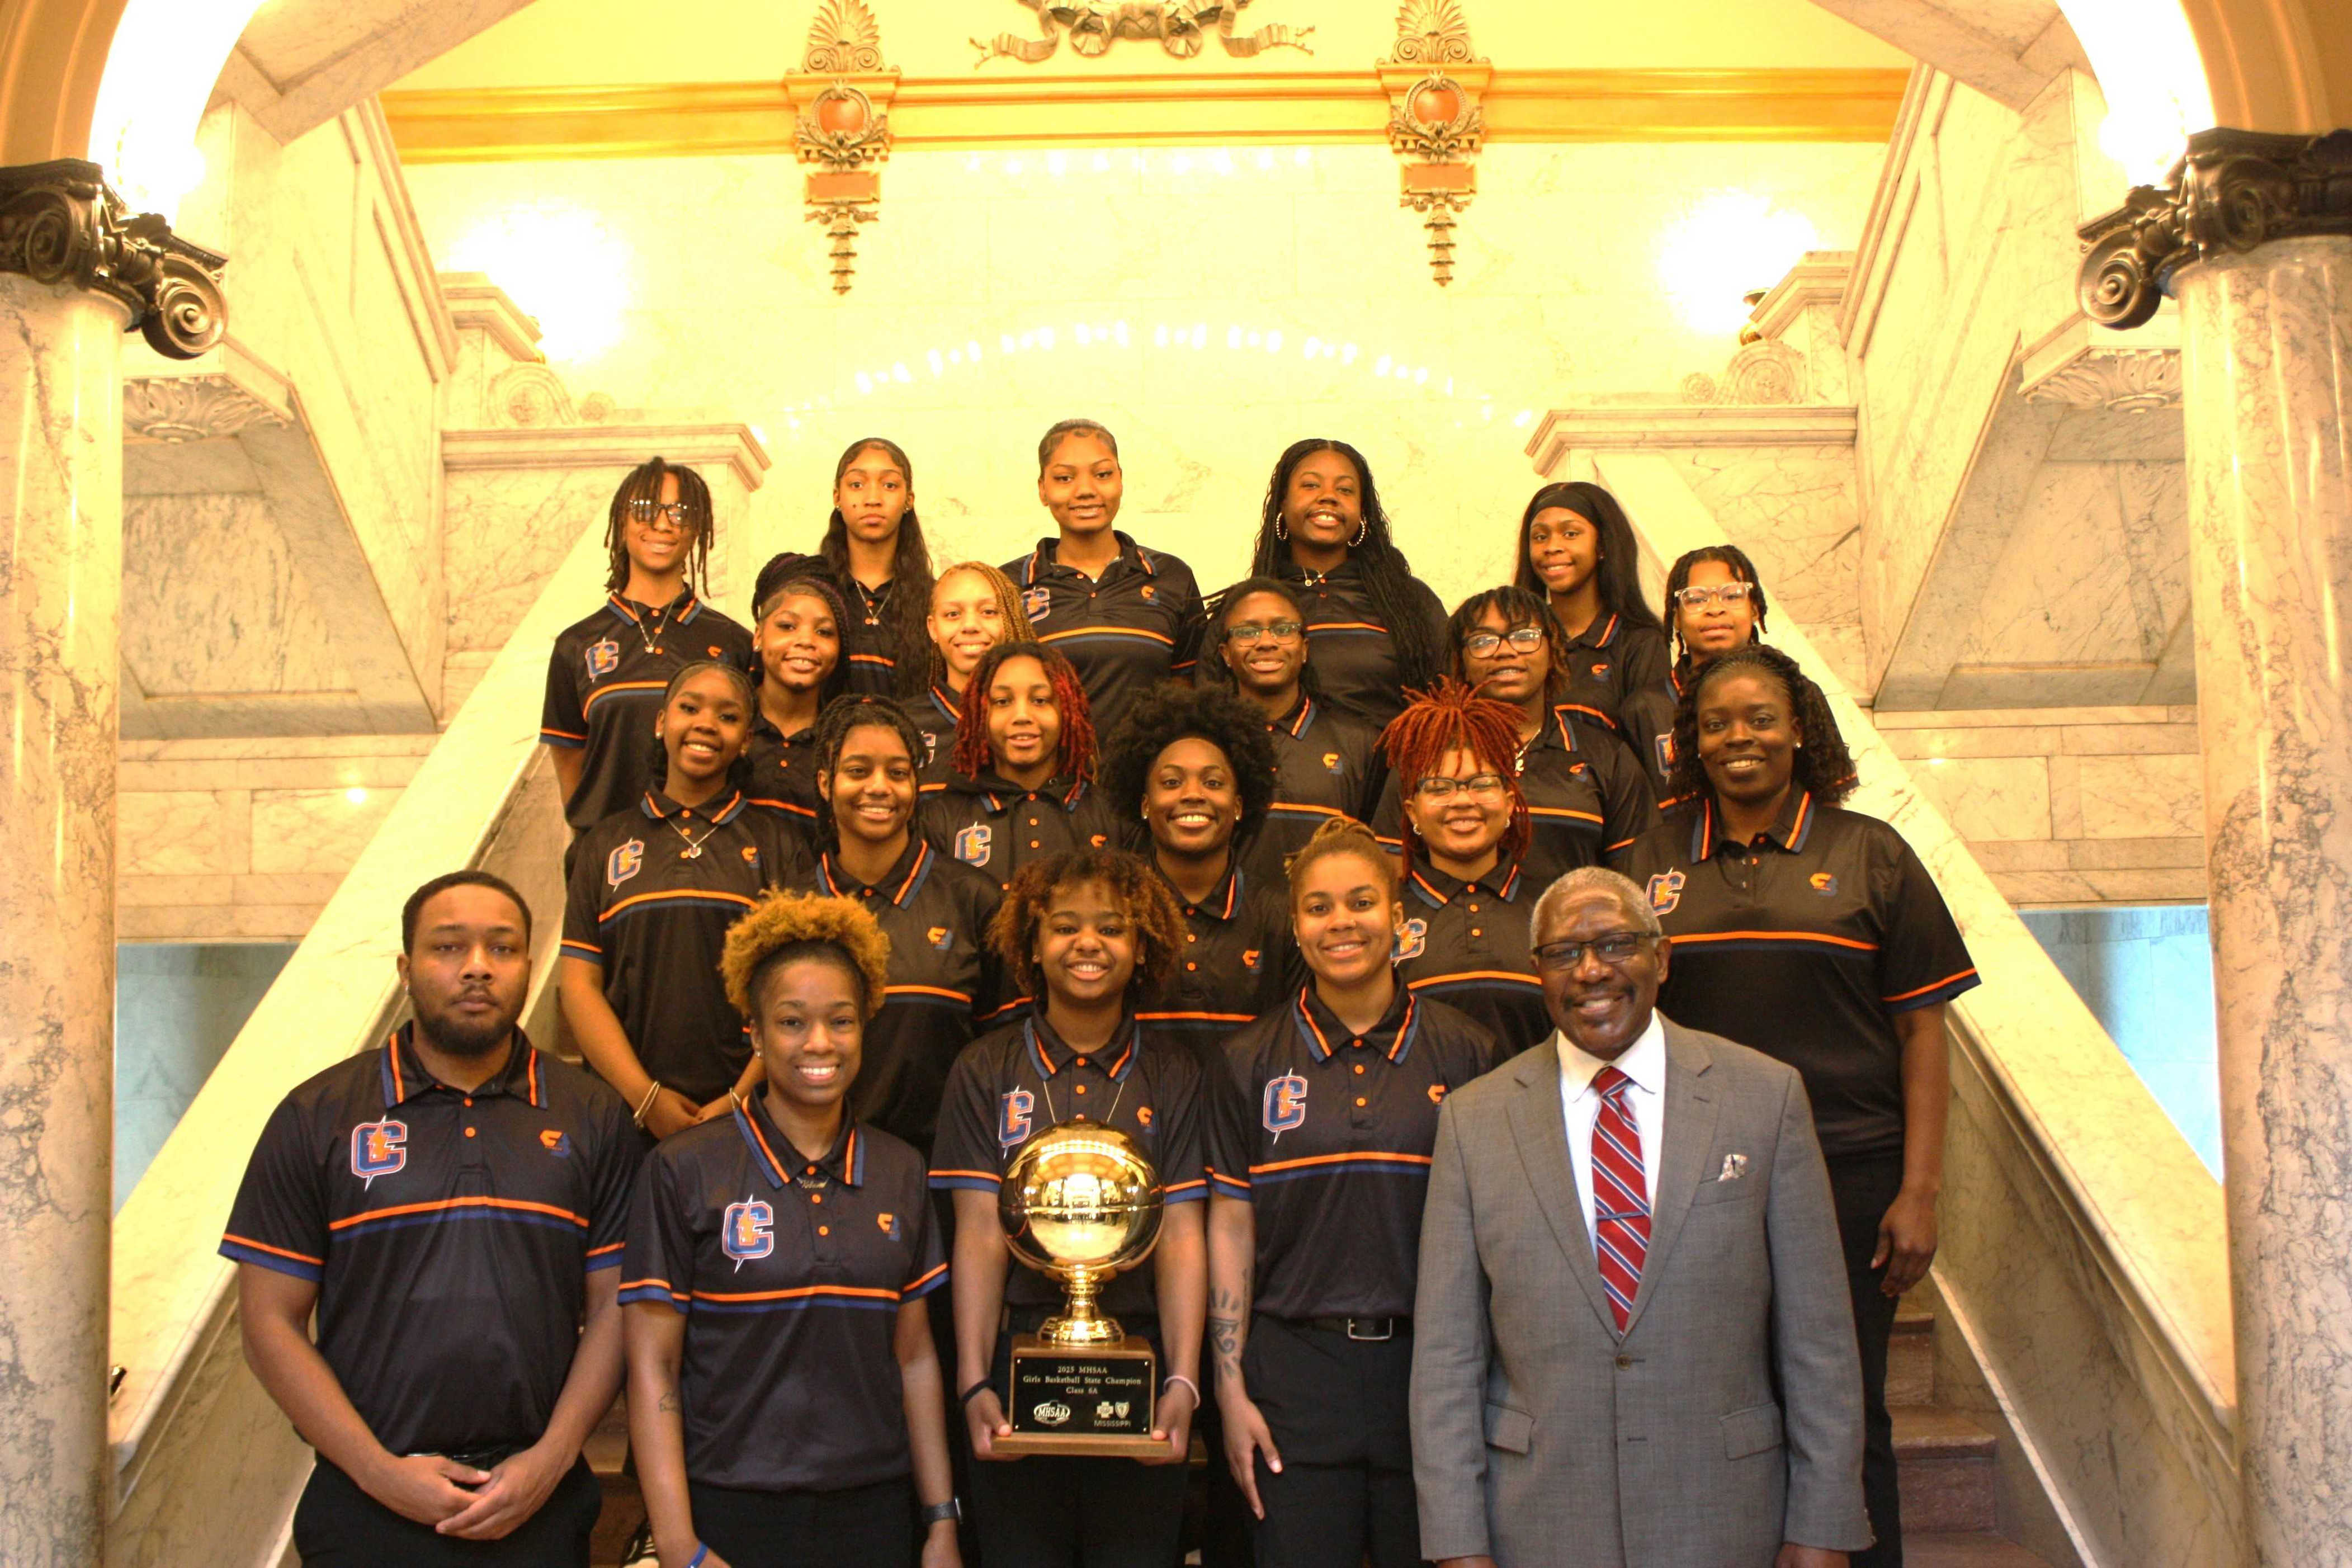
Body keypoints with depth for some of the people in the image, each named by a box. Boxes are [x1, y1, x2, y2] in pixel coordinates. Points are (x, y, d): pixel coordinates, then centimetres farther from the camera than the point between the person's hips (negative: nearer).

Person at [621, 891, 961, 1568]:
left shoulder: (900, 1173, 5)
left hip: (874, 1510, 3)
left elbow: (914, 1357, 8)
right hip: (732, 1511, -3)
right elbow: (653, 1367, -7)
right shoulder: (685, 1170, -6)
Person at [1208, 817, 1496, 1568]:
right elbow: (1230, 1228, 3)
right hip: (1297, 1372, 0)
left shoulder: (1464, 1054, 3)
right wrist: (1231, 1391, -1)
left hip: (1427, 1366, 0)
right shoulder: (1253, 1060, 3)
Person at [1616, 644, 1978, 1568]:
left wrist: (1918, 1191, -4)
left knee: (1846, 1417, 4)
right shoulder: (1655, 860, 8)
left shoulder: (1869, 854, 3)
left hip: (1848, 1174, -1)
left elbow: (1921, 1031, 2)